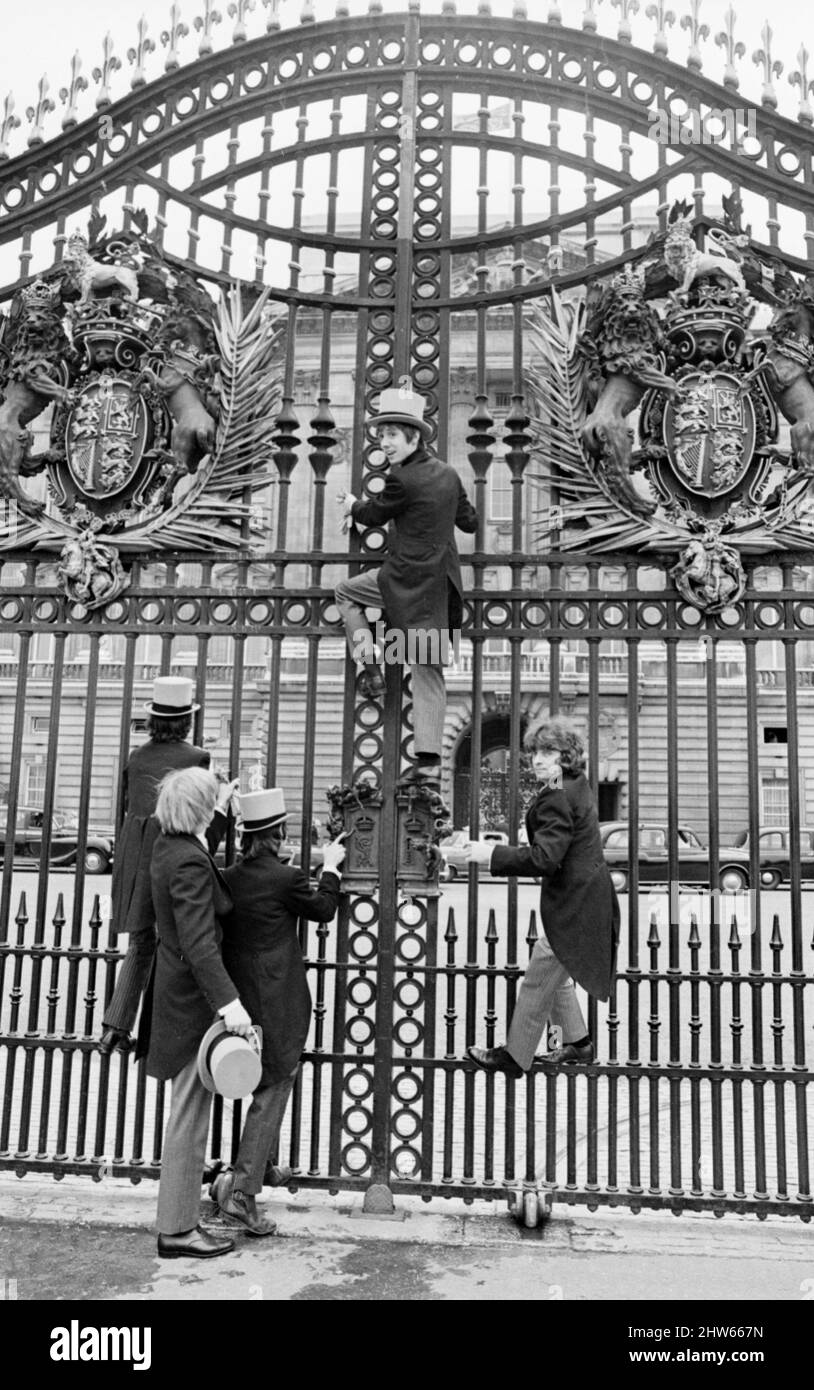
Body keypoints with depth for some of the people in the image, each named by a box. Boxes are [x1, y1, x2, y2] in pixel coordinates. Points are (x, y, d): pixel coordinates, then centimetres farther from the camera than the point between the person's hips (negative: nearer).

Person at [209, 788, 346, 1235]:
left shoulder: (230, 877, -2)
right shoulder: (285, 878, -19)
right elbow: (323, 908, -1)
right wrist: (331, 867, 12)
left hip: (238, 994, 7)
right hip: (276, 1003, -7)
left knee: (267, 1081, 25)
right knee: (272, 1088, 4)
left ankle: (261, 1164, 40)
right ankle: (241, 1188, 1)